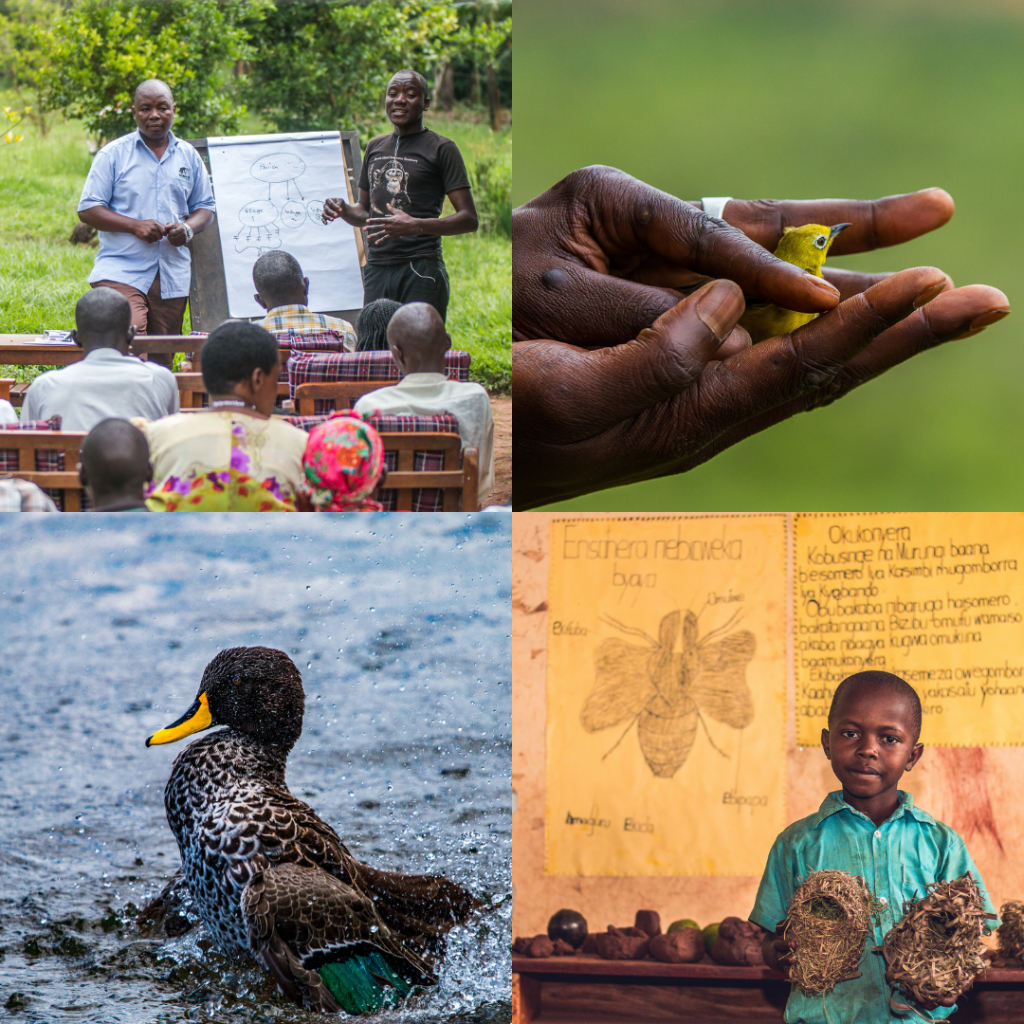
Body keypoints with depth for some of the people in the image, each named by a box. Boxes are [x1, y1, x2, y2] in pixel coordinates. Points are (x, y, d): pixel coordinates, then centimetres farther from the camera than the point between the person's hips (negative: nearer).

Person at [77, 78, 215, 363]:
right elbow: (88, 210, 0)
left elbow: (205, 207, 19)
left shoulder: (188, 157, 13)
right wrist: (135, 225, -14)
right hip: (121, 272, -4)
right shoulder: (113, 155, 3)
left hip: (173, 275, 4)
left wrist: (188, 228, -5)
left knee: (162, 361, 6)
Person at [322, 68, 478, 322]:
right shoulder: (375, 147, 20)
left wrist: (416, 225, -21)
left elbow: (469, 218, -6)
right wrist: (343, 210, 4)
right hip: (376, 270, 6)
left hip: (420, 271, -6)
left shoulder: (441, 149, 0)